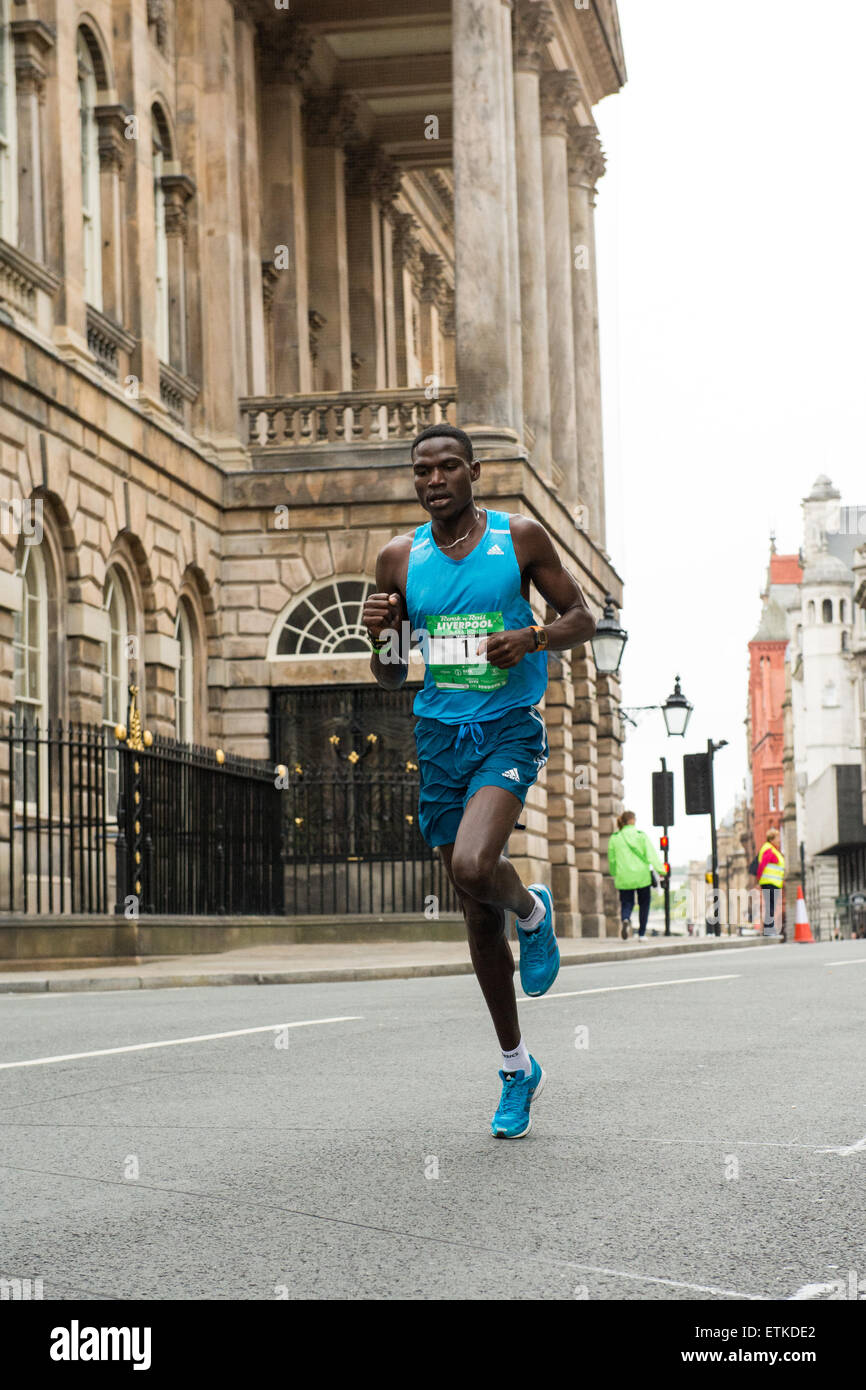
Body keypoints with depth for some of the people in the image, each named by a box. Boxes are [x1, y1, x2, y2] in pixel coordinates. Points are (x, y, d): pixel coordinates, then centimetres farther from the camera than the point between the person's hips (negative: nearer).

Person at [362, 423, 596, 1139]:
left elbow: (582, 617, 6)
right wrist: (381, 637, -11)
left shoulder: (520, 537, -1)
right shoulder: (399, 558, 6)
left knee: (473, 866, -29)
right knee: (478, 914, 9)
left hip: (509, 729, -3)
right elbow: (391, 676, 11)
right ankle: (517, 1067, 23)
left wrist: (534, 638, -14)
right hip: (440, 736, 4)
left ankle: (533, 911, 8)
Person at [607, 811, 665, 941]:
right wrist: (661, 870, -11)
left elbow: (611, 859, 9)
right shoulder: (641, 835, -3)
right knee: (644, 904, 12)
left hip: (624, 878, 1)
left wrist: (614, 874, 24)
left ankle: (626, 919, -26)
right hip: (642, 876, -1)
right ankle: (642, 934, 11)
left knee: (626, 903, 8)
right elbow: (652, 854, -10)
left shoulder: (614, 838, 2)